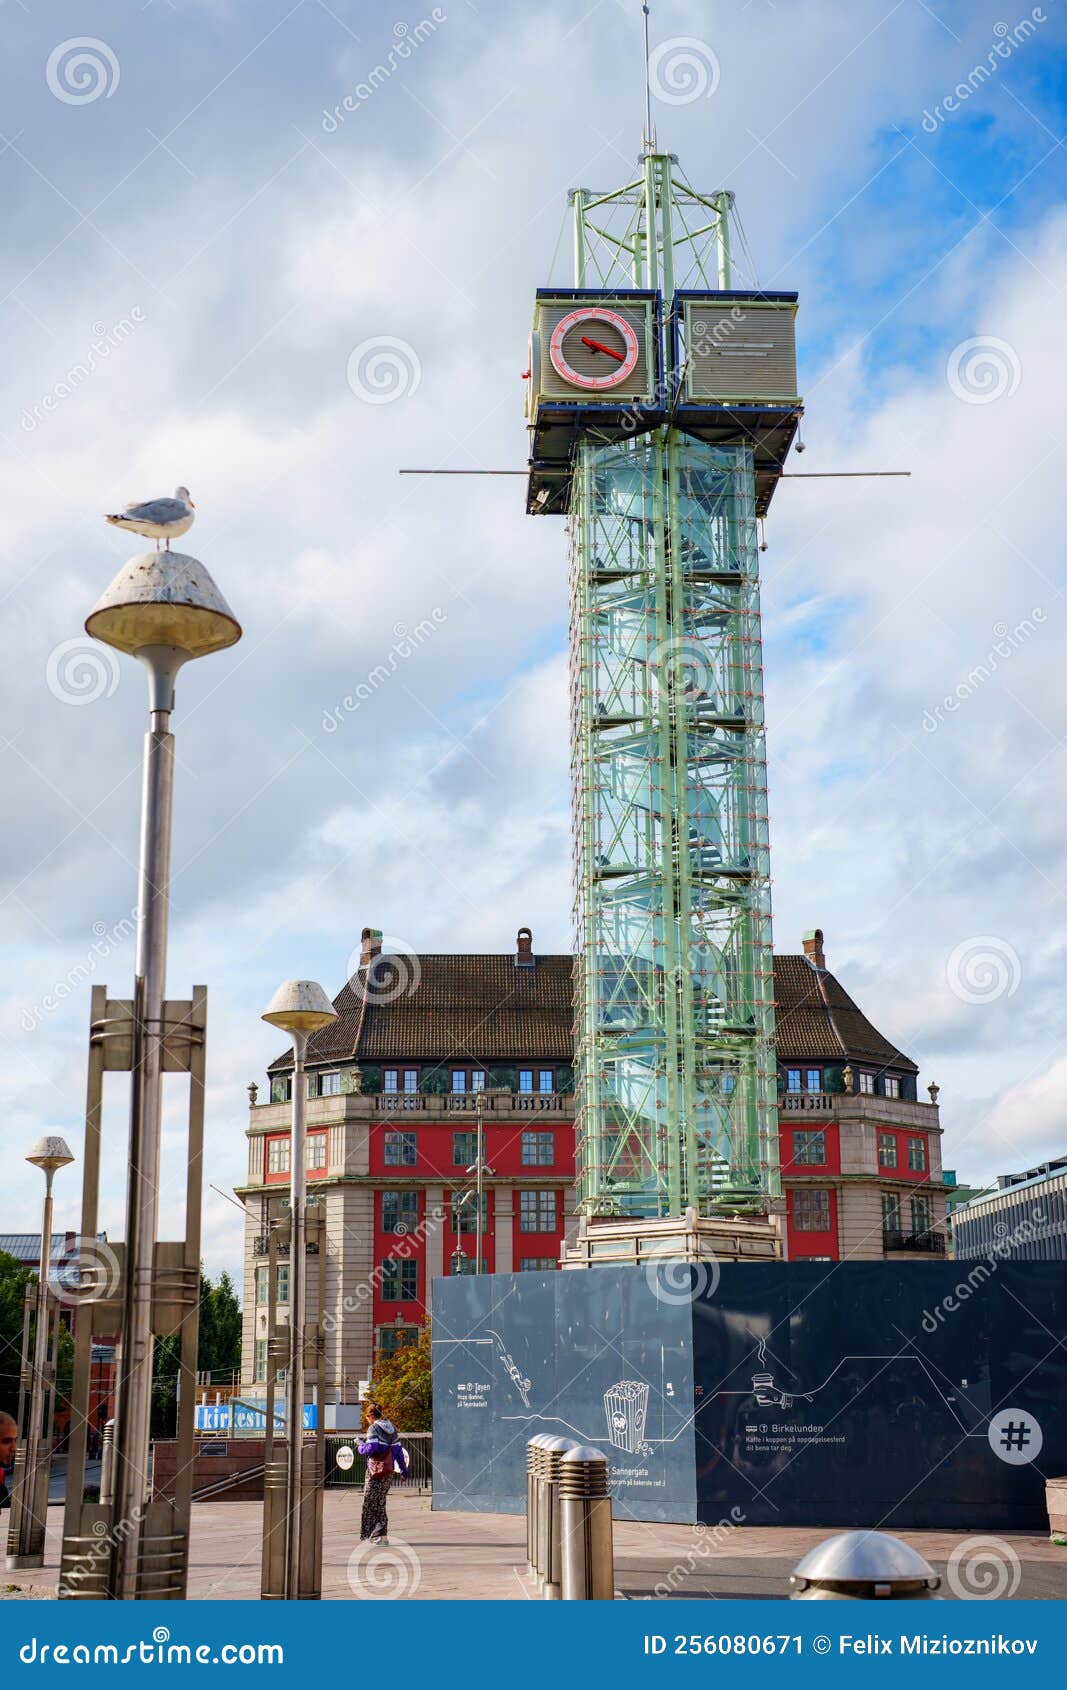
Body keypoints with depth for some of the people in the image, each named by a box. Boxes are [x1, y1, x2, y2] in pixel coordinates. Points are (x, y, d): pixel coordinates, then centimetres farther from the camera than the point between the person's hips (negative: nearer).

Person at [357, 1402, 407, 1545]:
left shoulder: (373, 1428, -9)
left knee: (370, 1502, 0)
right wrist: (403, 1469, 18)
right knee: (381, 1502, 11)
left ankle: (368, 1535, -2)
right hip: (389, 1469, 7)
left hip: (376, 1468, -7)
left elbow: (371, 1448, -19)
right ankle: (381, 1533, 6)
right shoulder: (392, 1429, 12)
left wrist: (361, 1446, 2)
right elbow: (398, 1449, 13)